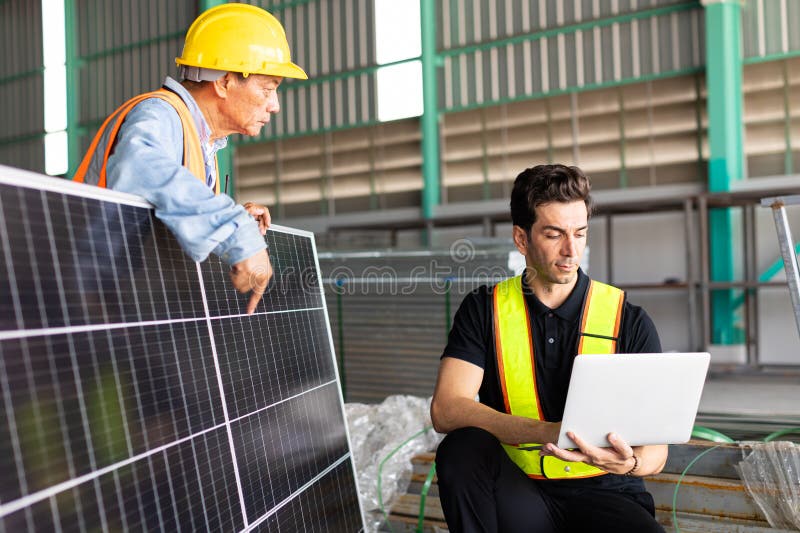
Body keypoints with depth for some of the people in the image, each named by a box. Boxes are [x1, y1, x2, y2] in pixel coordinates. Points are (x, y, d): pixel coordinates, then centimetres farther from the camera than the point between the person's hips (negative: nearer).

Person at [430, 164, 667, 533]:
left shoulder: (629, 321, 0)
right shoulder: (485, 310, 0)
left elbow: (655, 449, -3)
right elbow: (446, 409, -15)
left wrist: (629, 463, -28)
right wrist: (547, 432, -27)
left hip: (604, 493, -1)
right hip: (516, 495, 2)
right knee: (462, 447, -29)